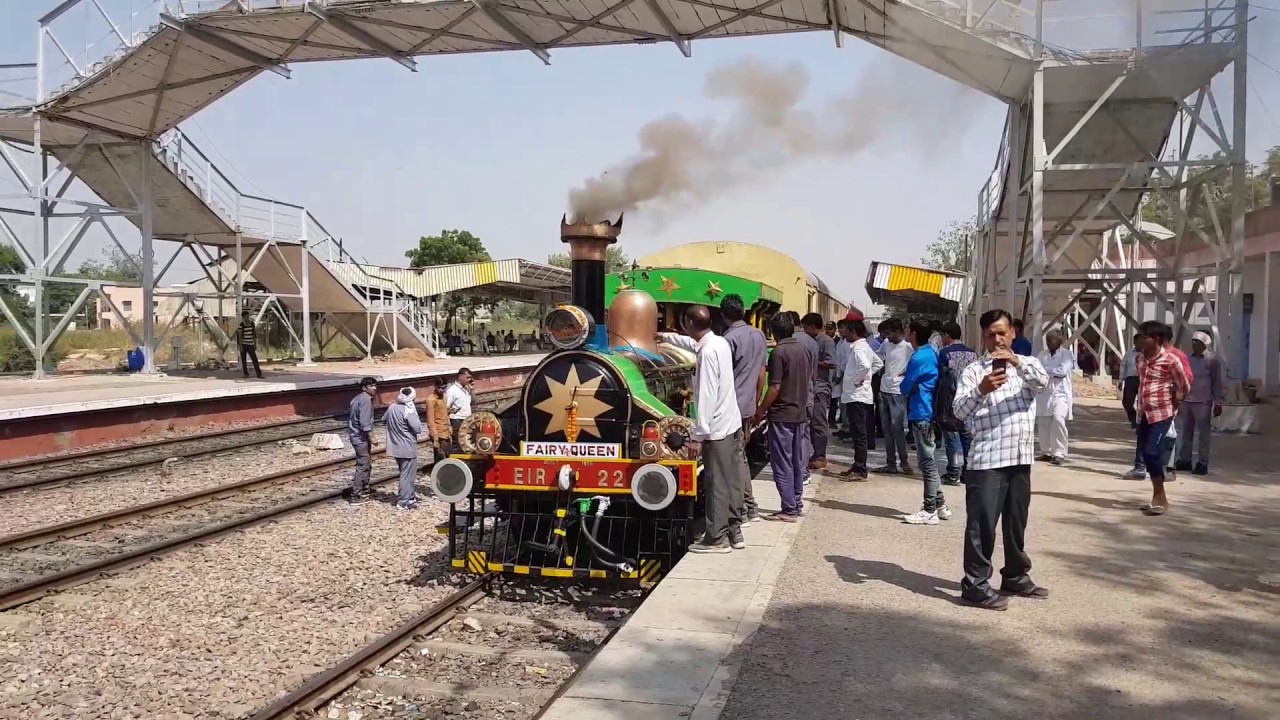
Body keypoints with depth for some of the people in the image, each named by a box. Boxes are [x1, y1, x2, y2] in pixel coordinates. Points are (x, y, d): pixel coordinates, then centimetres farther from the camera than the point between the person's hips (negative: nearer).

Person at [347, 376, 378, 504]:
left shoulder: (359, 397, 14)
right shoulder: (365, 400, -17)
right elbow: (364, 421, -23)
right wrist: (370, 437, -18)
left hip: (356, 435, 10)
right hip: (361, 436, -10)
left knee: (366, 463, 20)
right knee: (362, 466, -6)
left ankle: (364, 490, 31)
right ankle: (356, 496, -3)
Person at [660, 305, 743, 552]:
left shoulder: (708, 353, -21)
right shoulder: (719, 342, 7)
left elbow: (706, 397, -23)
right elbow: (693, 343, 30)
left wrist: (698, 434, -20)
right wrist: (665, 336, 41)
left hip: (716, 428, -9)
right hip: (731, 423, 9)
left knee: (717, 484, -1)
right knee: (730, 481, 15)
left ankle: (717, 538, 7)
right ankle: (734, 532, 23)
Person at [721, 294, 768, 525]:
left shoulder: (729, 338, -14)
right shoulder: (759, 335, 8)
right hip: (749, 406, 7)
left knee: (736, 457, -1)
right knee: (741, 455, 16)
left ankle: (742, 512, 3)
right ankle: (751, 509, 20)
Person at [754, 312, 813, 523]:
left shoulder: (779, 352, -16)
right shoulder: (803, 350, 8)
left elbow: (775, 387, -19)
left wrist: (761, 410, -8)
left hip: (781, 414, -8)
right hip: (800, 412, 8)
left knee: (782, 463, -3)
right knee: (797, 461, 14)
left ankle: (789, 509, -2)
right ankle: (797, 504, 21)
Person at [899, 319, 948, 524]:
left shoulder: (918, 358, -18)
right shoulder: (931, 352, 11)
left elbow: (905, 388, -11)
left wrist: (905, 382, 7)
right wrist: (910, 378, 8)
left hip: (921, 414, -10)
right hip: (928, 411, 10)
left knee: (926, 461, -5)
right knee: (929, 460, 16)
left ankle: (930, 511, -1)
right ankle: (940, 505, 21)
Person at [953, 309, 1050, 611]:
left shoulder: (1027, 364, 12)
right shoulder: (974, 370, 0)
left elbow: (1043, 382, -10)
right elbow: (959, 410, -11)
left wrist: (1017, 362, -26)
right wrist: (981, 390, -29)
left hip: (1021, 457, 4)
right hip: (987, 459, -4)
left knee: (1016, 520, 16)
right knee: (982, 522, -3)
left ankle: (1015, 576, 30)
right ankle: (975, 583, 2)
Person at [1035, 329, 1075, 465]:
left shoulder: (1066, 354, 2)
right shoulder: (1042, 354, 14)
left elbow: (1062, 370, -12)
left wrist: (1045, 369, -7)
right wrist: (1053, 372, -10)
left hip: (1060, 392, -5)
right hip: (1044, 392, 5)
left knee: (1058, 419, -21)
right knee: (1043, 422, 4)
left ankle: (1059, 454, -16)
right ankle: (1046, 452, 19)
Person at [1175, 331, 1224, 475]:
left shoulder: (1212, 360, -4)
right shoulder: (1187, 358, 10)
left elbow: (1217, 383, -3)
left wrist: (1218, 403, -7)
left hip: (1203, 402, -5)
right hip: (1185, 401, 5)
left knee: (1202, 434, 0)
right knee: (1184, 432, 9)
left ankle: (1202, 464, 4)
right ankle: (1184, 460, 18)